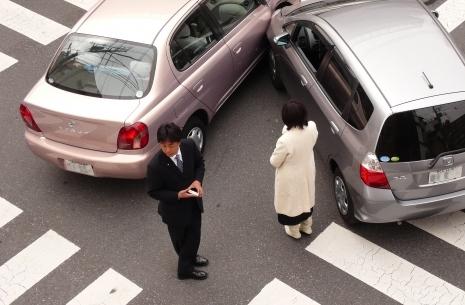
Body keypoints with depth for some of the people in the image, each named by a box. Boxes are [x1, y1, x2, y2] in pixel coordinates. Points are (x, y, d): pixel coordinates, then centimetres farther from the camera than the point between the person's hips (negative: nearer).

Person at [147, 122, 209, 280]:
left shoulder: (189, 145, -21)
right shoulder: (155, 165, -33)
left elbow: (199, 163, -1)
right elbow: (153, 192, -19)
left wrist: (198, 180, -19)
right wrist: (177, 195, -29)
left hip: (194, 202, 5)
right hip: (174, 208, -5)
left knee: (194, 236, 25)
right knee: (180, 241, 19)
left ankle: (190, 257, 56)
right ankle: (185, 269, 45)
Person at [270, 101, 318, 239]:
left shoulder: (285, 141, -40)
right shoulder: (312, 127, -23)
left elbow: (275, 162, -22)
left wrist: (273, 157, 0)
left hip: (291, 178, -5)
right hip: (307, 172, 5)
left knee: (292, 201, 24)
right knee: (305, 198, 31)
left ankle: (294, 231, 49)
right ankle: (307, 226, 56)